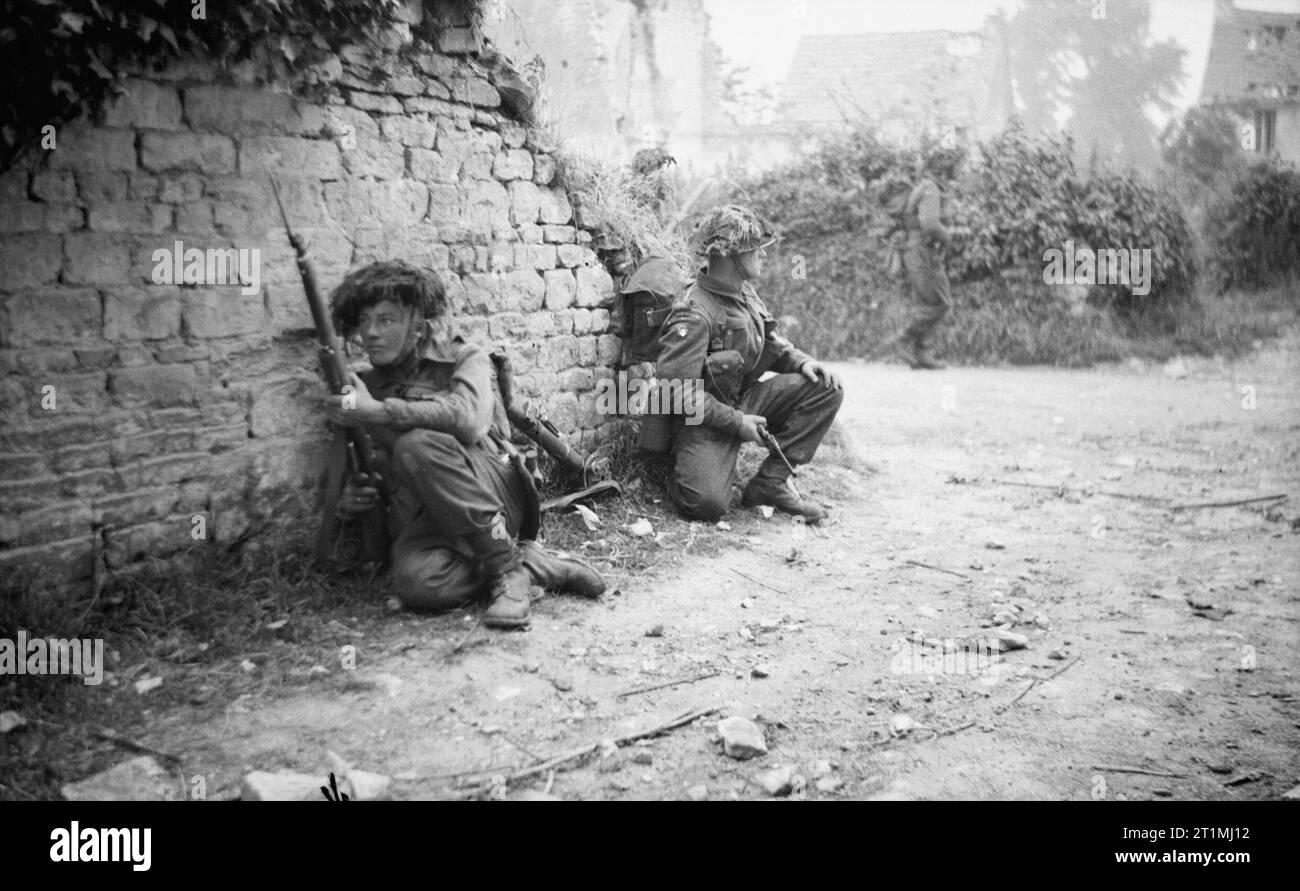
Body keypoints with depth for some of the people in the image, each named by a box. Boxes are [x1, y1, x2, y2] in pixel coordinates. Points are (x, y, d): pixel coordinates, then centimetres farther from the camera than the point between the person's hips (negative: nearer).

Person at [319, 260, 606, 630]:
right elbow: (365, 472, 27)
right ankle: (535, 564, -13)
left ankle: (507, 566, -23)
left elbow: (467, 417, -19)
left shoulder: (464, 359, 5)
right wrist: (352, 498, 3)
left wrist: (380, 412, -22)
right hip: (421, 518, 3)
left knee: (416, 444, -33)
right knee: (415, 581, -33)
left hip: (496, 495, -3)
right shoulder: (367, 387, 18)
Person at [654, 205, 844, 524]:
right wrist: (736, 422, -23)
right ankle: (681, 474, 9)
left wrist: (802, 361, -3)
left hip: (745, 403, 8)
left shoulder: (745, 293, 6)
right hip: (707, 422, -8)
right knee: (707, 503, -30)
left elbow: (772, 345, 19)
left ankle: (771, 482, -5)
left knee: (825, 388, -7)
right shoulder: (694, 313, -22)